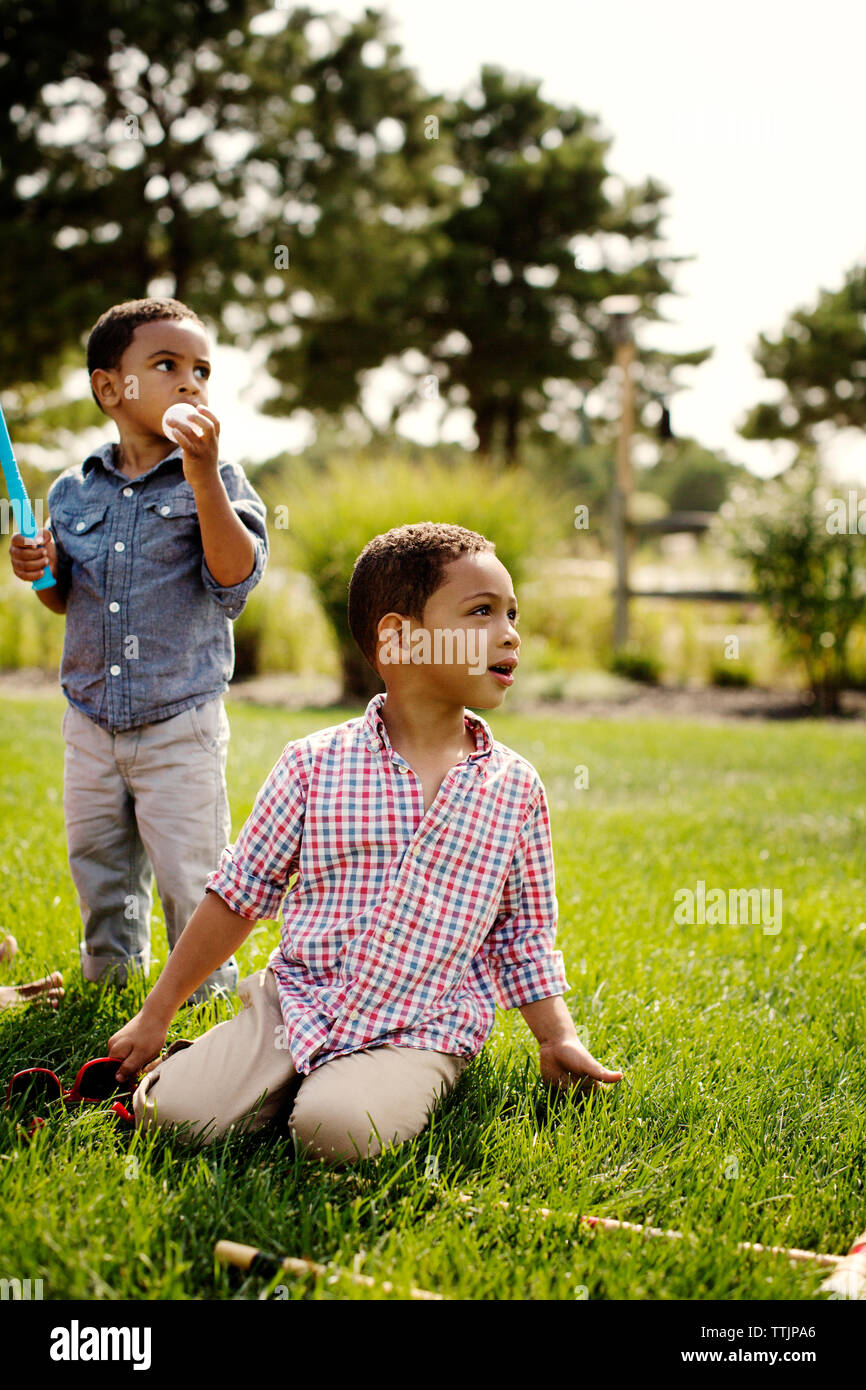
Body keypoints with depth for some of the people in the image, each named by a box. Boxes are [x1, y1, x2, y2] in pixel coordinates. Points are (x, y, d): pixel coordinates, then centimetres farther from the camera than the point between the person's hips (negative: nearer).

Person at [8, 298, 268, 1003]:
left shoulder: (215, 481, -6)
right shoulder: (72, 491, 5)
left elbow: (235, 575, -21)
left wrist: (203, 479, -28)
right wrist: (41, 570, -7)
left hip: (181, 726, -4)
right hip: (92, 723, 4)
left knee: (191, 878, 2)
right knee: (97, 868, 18)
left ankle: (209, 990, 22)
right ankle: (107, 977, 40)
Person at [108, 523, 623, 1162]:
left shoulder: (514, 786, 2)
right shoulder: (315, 764, -2)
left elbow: (524, 933, 12)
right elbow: (237, 896, 5)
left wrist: (558, 1038, 3)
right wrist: (155, 1016, 7)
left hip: (421, 1030, 0)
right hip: (297, 998, 1)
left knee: (339, 1128, -30)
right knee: (170, 1111, -18)